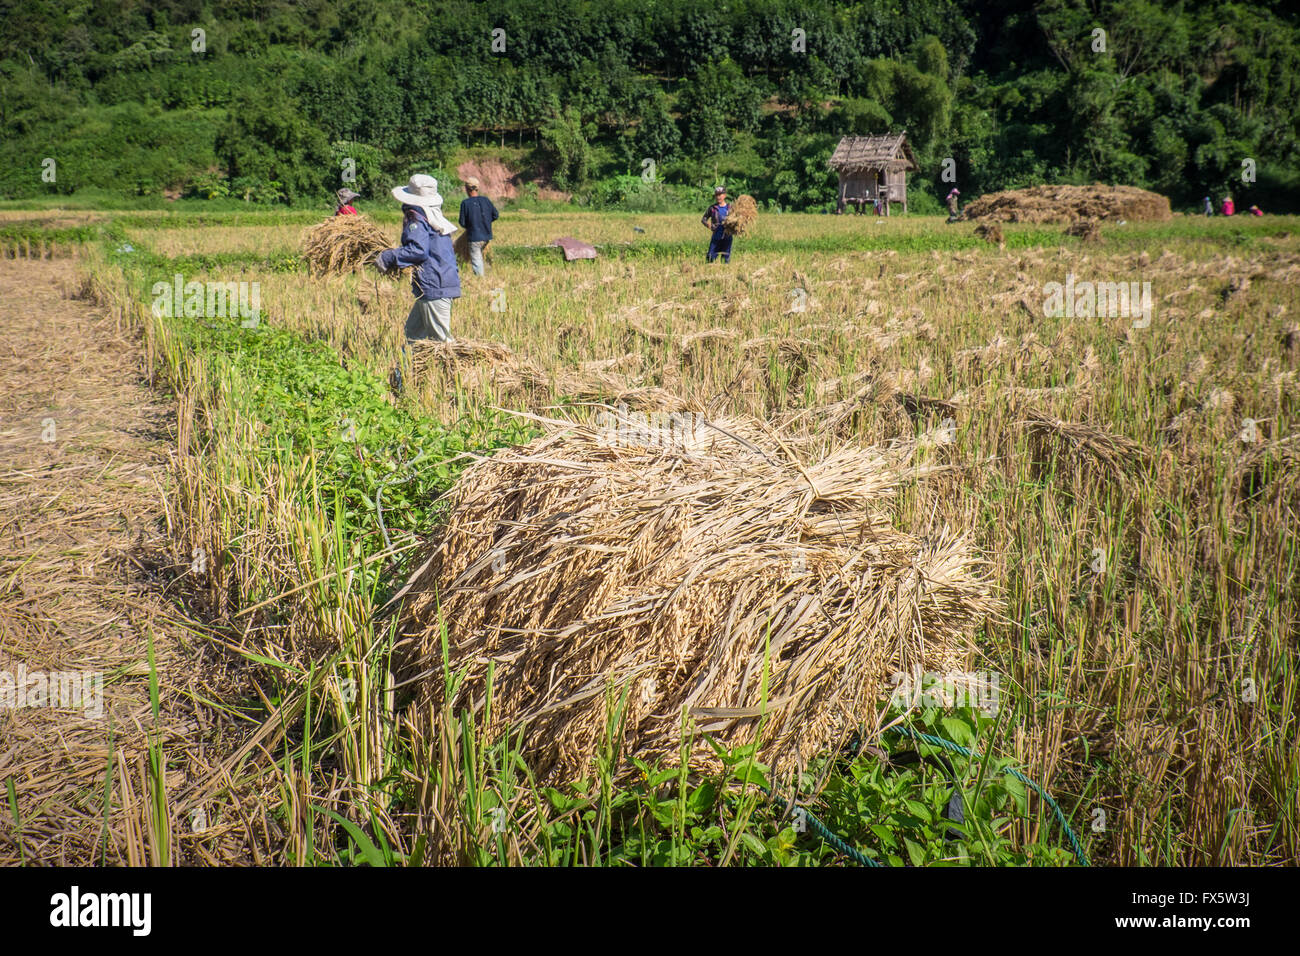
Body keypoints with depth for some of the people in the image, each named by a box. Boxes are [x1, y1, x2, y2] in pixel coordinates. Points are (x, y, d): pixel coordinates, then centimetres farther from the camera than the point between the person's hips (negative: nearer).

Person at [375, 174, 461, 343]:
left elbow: (419, 250, -24)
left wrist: (389, 257, -17)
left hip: (434, 289, -10)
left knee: (441, 339, -5)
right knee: (413, 333, 18)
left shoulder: (416, 219, -12)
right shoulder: (434, 216, 16)